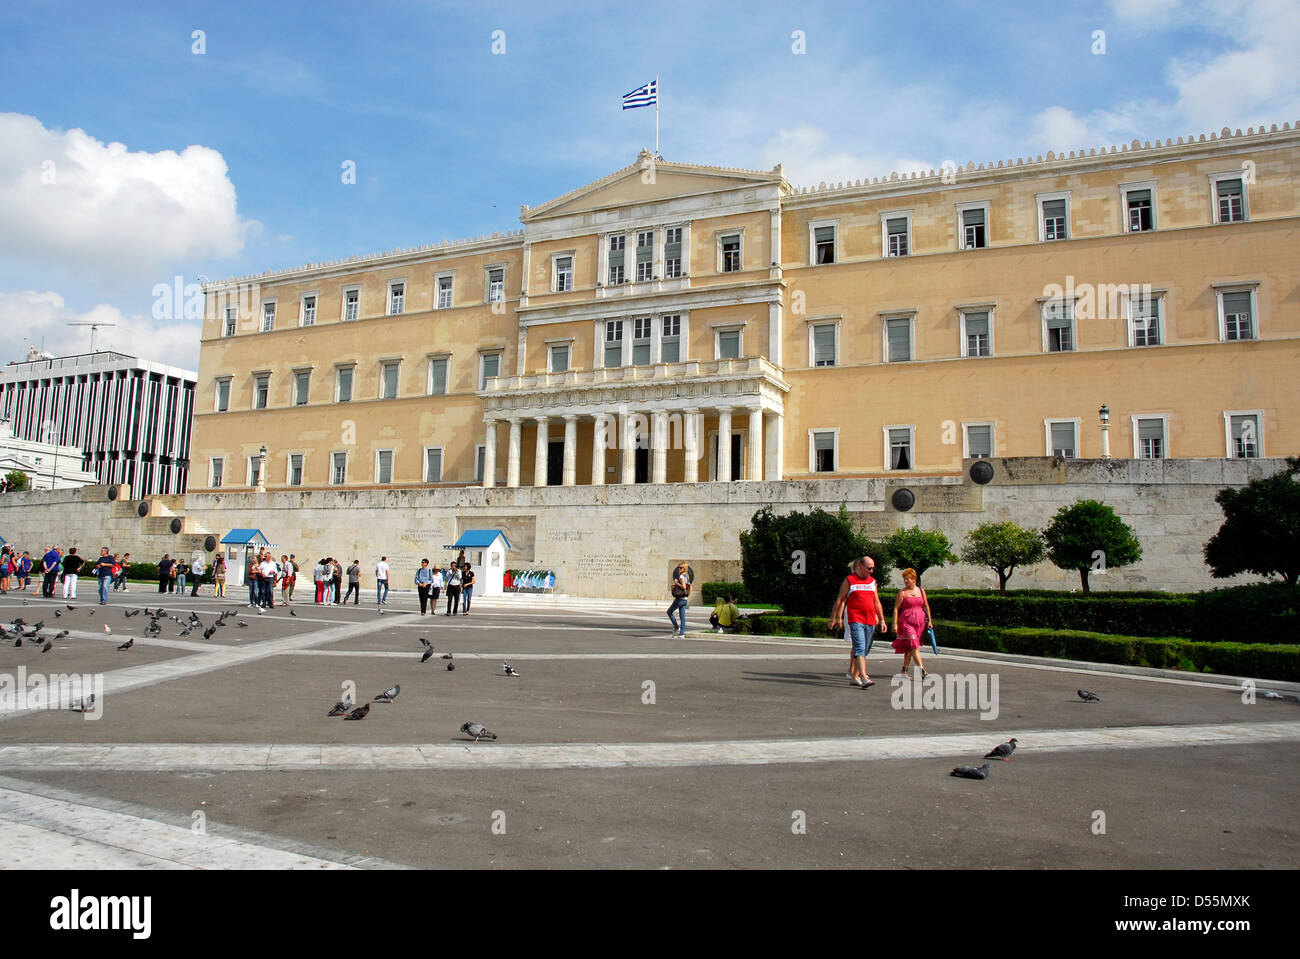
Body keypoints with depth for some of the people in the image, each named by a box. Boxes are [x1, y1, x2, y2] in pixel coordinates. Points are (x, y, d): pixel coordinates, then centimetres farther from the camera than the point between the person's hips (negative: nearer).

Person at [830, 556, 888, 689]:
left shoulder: (872, 581, 17)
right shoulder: (849, 580, 1)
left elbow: (877, 602, 23)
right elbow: (840, 600, 3)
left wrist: (882, 620, 20)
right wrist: (834, 618, 2)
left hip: (870, 621, 6)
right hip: (855, 619, -6)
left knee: (863, 650, 7)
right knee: (859, 648, -17)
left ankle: (854, 676, 17)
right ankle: (864, 678, -26)